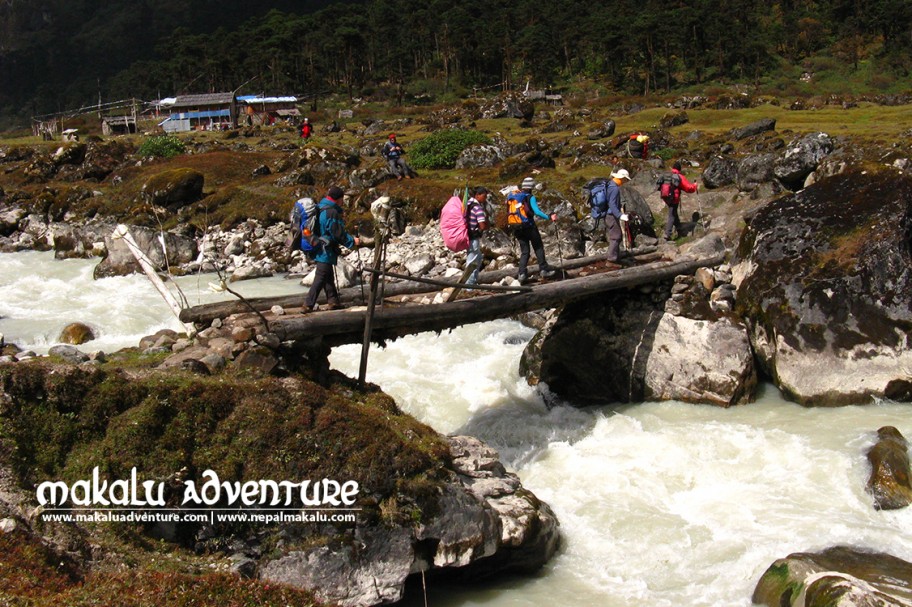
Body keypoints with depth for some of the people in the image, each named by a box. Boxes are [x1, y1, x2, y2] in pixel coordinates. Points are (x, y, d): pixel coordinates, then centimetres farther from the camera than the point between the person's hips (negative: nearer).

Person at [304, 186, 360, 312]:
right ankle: (308, 305, -7)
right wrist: (352, 241, -8)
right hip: (326, 251, -10)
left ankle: (333, 301, 24)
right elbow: (338, 233, -19)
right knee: (320, 279, -7)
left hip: (319, 249, 10)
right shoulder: (332, 212, -19)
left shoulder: (320, 208, 11)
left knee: (329, 277, 17)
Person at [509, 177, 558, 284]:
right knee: (538, 248, 11)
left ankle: (521, 273, -2)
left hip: (516, 228, 5)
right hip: (528, 226, -5)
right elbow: (537, 212, -21)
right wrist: (549, 217, -20)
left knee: (524, 251, 11)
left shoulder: (514, 196, 7)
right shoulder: (530, 197, -10)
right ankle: (543, 269, 11)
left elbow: (511, 212, 13)